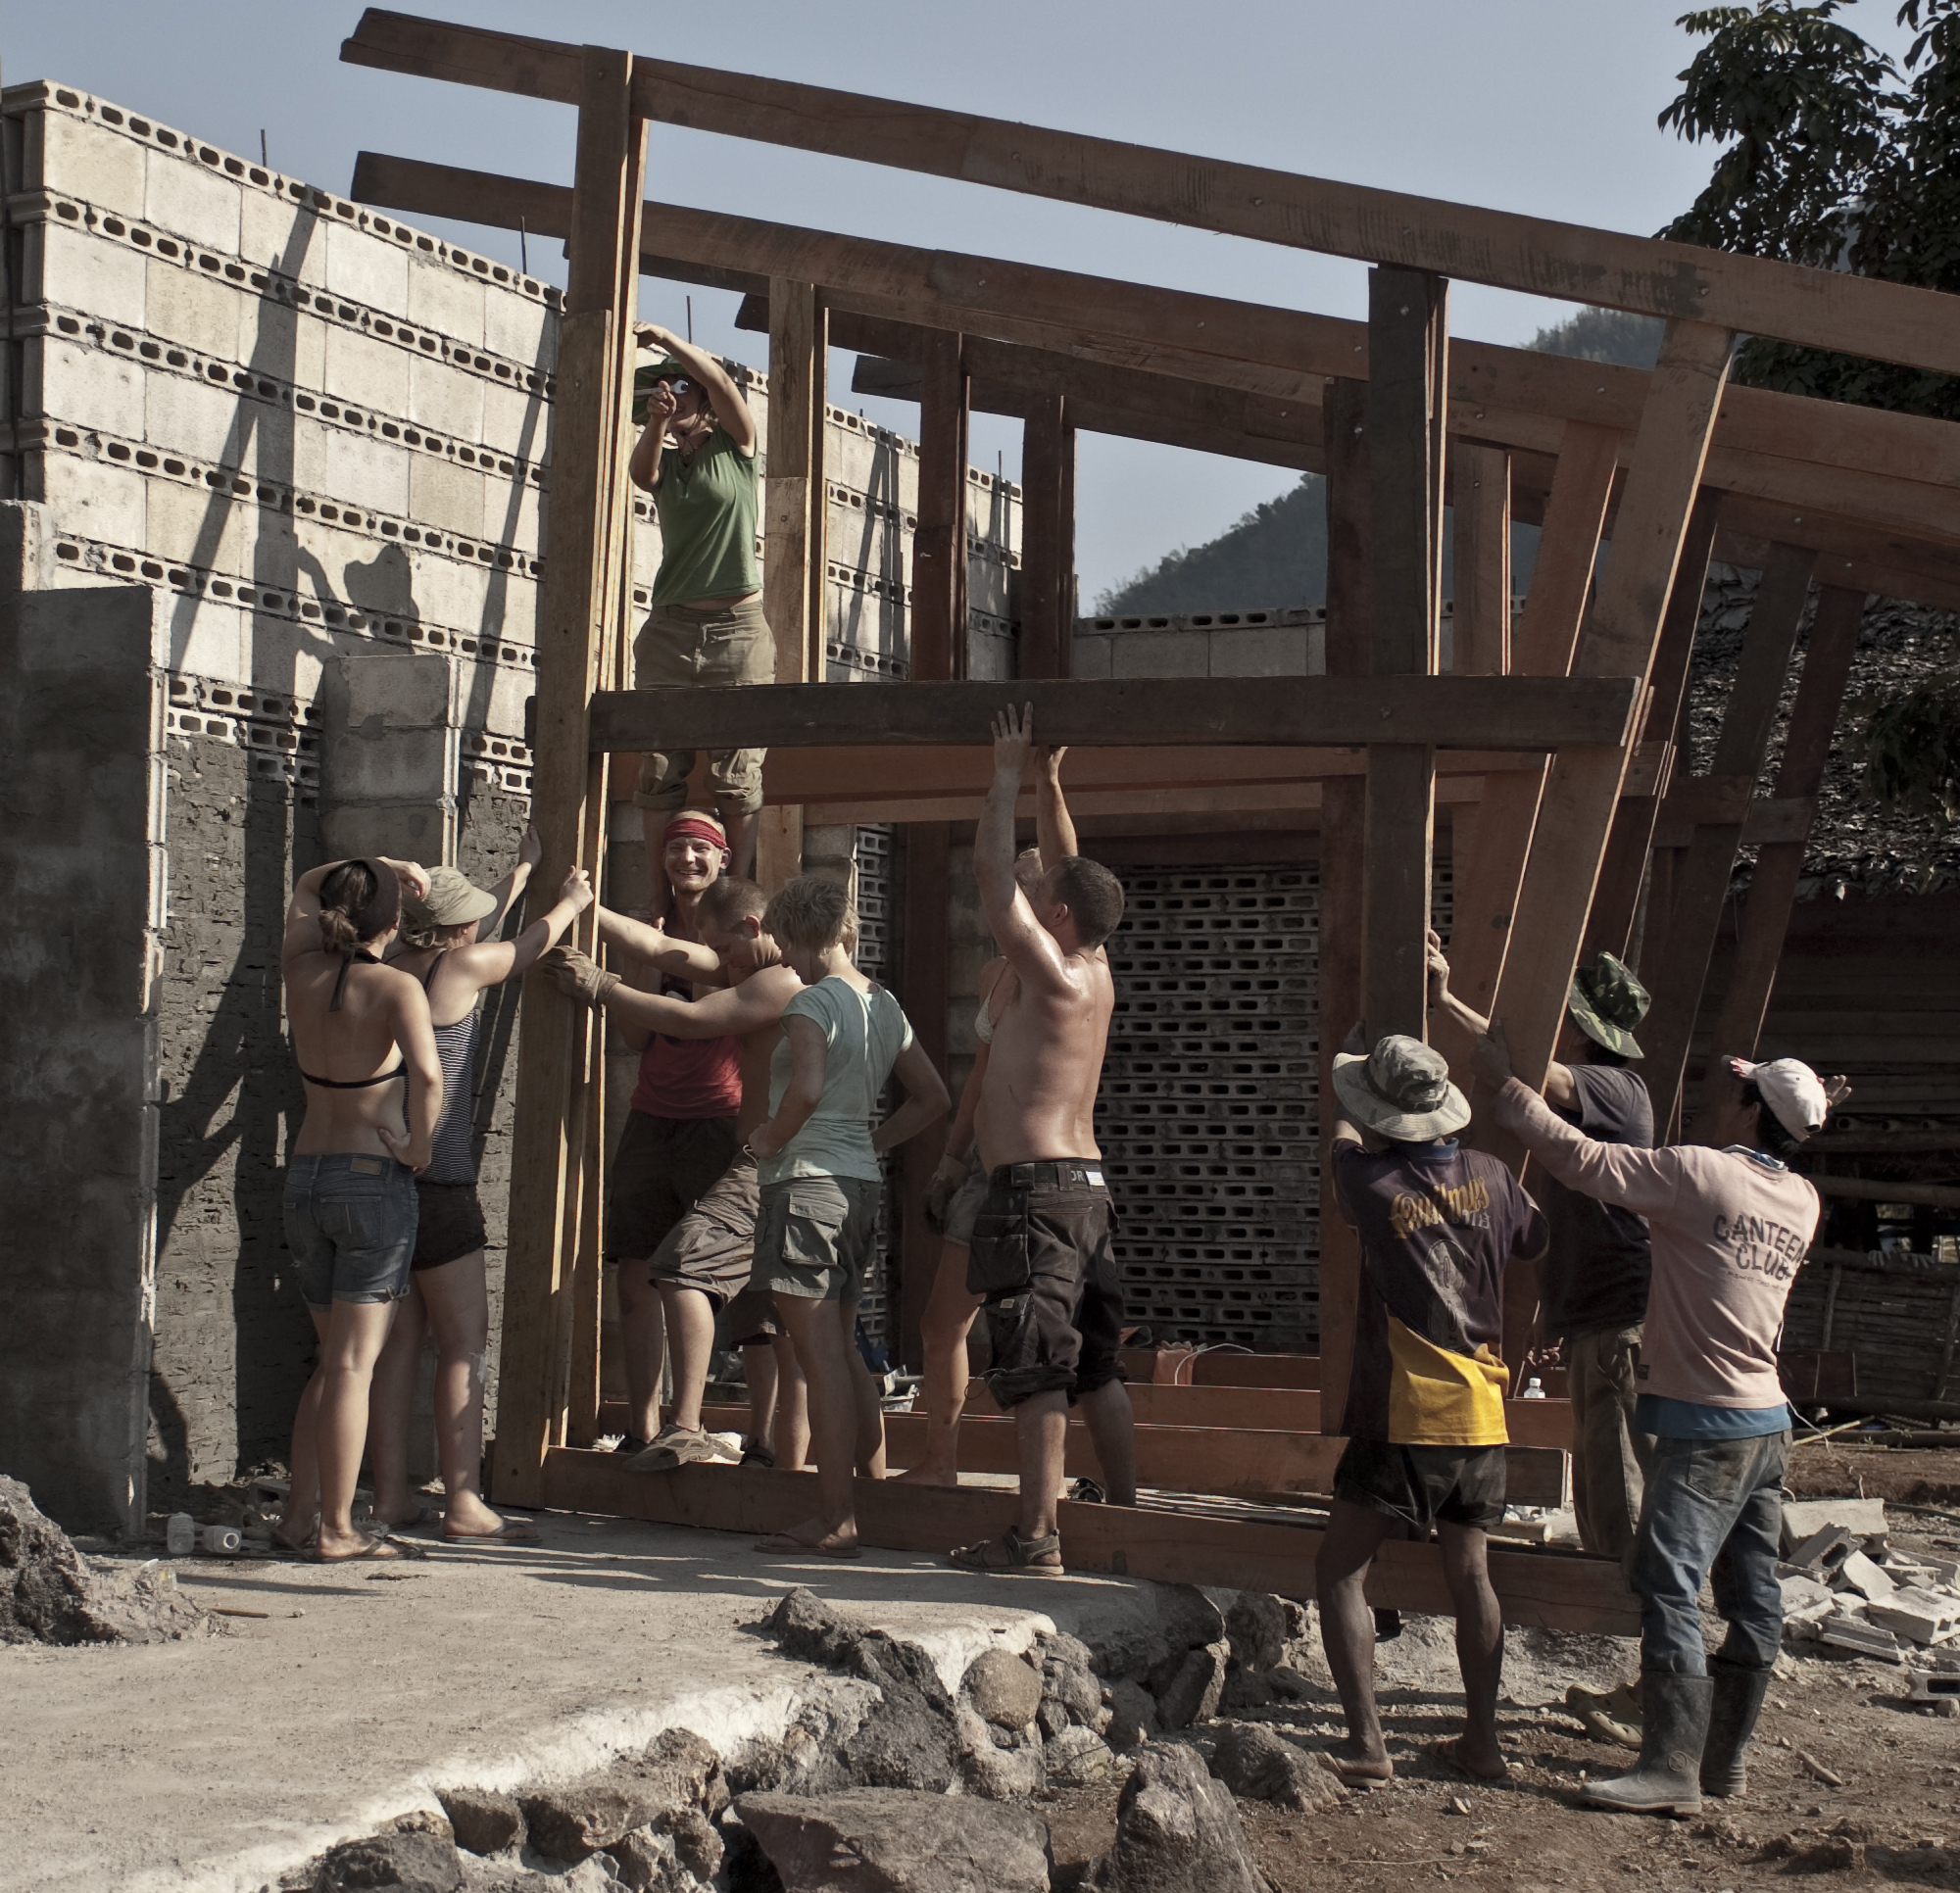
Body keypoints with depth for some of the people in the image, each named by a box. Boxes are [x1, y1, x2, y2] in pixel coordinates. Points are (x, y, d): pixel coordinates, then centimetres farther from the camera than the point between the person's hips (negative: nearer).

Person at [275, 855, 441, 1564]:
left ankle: (297, 1512, 16)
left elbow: (305, 889, 25)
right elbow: (426, 1072, -29)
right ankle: (337, 1530, -3)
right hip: (375, 1178, -6)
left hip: (306, 1174, 6)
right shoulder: (396, 988, -11)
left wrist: (380, 867, 19)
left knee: (335, 1358, 18)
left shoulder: (303, 972, 5)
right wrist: (418, 1144, -13)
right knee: (353, 1364, -3)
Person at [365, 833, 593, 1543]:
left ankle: (390, 1496, 15)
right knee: (464, 1346, -4)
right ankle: (463, 1504, -5)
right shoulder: (458, 966, -10)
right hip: (437, 1184, -8)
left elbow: (483, 925, 27)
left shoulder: (390, 970, 10)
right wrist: (570, 902, 29)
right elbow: (527, 945, 10)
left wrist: (523, 869, 39)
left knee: (399, 1342, 11)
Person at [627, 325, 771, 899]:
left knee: (738, 771, -7)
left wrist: (667, 340, -19)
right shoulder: (664, 463, 16)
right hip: (670, 628, 3)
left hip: (738, 627, -3)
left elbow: (720, 382, -8)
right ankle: (661, 904, -4)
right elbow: (640, 472, -7)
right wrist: (656, 423, -26)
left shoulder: (735, 447, 8)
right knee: (660, 769, -5)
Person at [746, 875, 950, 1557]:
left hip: (807, 1183, -9)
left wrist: (769, 1139, -12)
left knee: (820, 1354, -7)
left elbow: (806, 1090, -28)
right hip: (861, 1182, 9)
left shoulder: (813, 1001, -12)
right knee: (844, 1350, 17)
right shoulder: (884, 1005, 14)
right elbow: (932, 1098, 19)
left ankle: (834, 1521, -6)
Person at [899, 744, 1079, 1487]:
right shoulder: (994, 971, 14)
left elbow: (1063, 864, -25)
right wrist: (951, 1159, 20)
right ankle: (938, 1461, 23)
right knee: (942, 1323, 11)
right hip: (987, 1163, 7)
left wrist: (1047, 778, -33)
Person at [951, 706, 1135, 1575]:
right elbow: (1077, 877, 24)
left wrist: (1008, 775, -3)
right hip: (1084, 1184, 9)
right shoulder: (1096, 974, 10)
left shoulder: (1052, 977, -12)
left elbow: (992, 871, -12)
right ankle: (1125, 1515, 16)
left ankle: (1036, 1533, -8)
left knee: (1037, 1369, -8)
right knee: (1095, 1367, 12)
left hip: (1035, 1189, -9)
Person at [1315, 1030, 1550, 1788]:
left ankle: (1366, 1745, -5)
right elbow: (1534, 1241, 21)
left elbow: (1345, 1135, 15)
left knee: (1339, 1573, 2)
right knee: (1469, 1575, 16)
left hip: (1405, 1418, -5)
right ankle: (1482, 1741, 19)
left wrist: (1350, 1053, 33)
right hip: (1481, 1412, 5)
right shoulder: (1491, 1177, 1)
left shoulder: (1375, 1181, -10)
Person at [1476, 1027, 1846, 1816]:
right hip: (1768, 1423, 9)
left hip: (1706, 1426, -9)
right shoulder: (1802, 1201, 7)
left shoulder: (1698, 1172, -15)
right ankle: (1726, 1756, 21)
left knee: (1668, 1588, -9)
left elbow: (1578, 1157, -14)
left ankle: (1672, 1768, -11)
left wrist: (1506, 1083, -6)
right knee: (1751, 1594, 12)